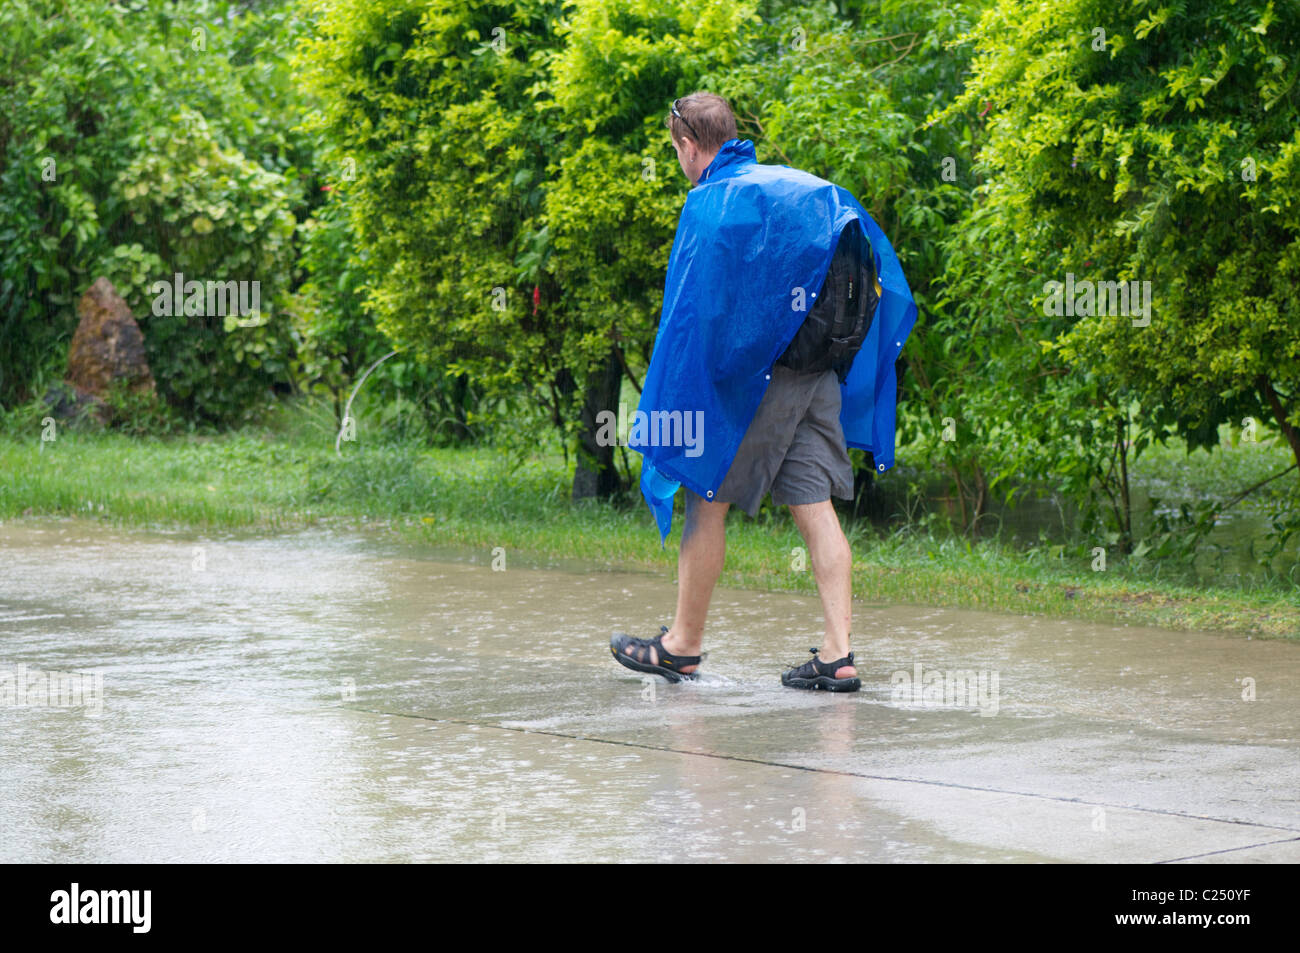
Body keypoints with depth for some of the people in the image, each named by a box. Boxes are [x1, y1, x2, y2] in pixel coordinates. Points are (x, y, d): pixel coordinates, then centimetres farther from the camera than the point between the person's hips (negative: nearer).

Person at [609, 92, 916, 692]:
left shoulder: (711, 204, -8)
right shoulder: (809, 192, 14)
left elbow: (692, 307, -13)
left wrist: (670, 402, -10)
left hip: (747, 374, -6)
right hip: (817, 374, 7)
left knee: (707, 501, 6)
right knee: (816, 508, 3)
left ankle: (683, 645, 15)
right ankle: (837, 655, -5)